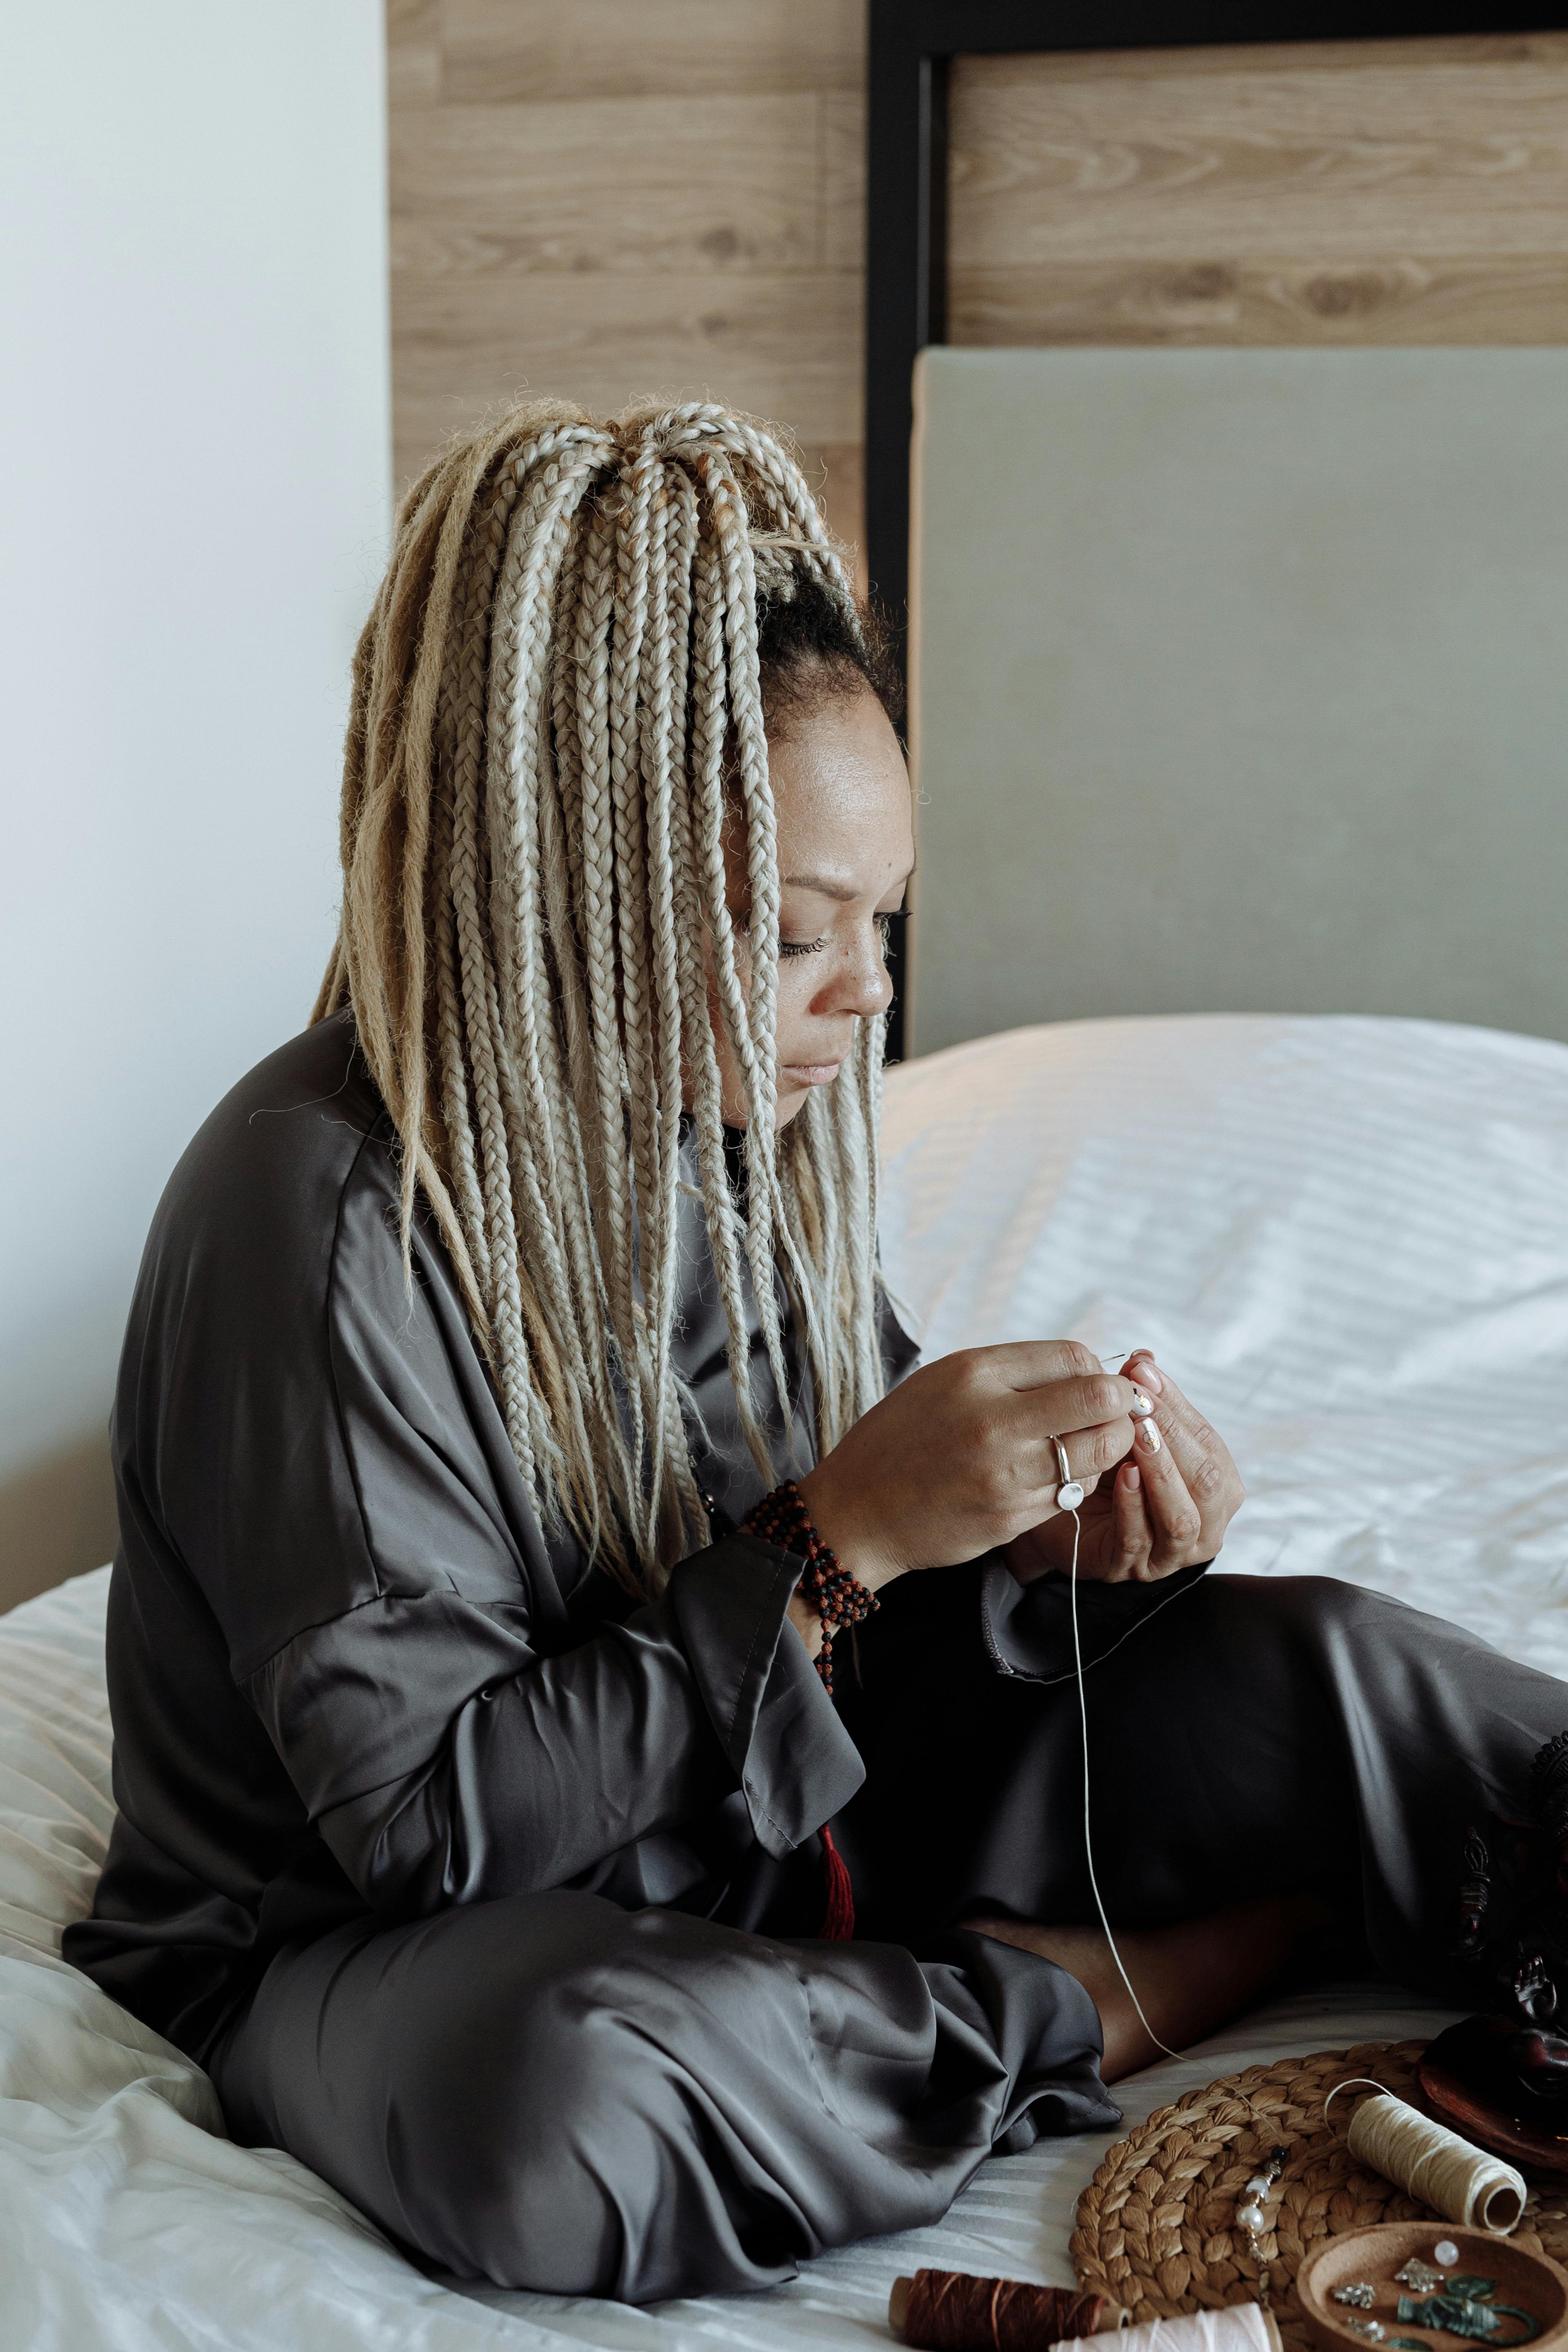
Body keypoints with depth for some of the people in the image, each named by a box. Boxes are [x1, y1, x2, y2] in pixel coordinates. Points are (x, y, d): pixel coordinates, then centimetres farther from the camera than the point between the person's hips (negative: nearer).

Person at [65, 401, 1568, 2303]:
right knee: (556, 2095, -39)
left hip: (775, 1831, 6)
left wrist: (1067, 1532, -15)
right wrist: (837, 1547, -29)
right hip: (380, 1940, -6)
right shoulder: (324, 1208, -25)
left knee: (1306, 1662, -10)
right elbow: (424, 1812, -25)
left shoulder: (737, 1117, -3)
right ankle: (1077, 2004, -14)